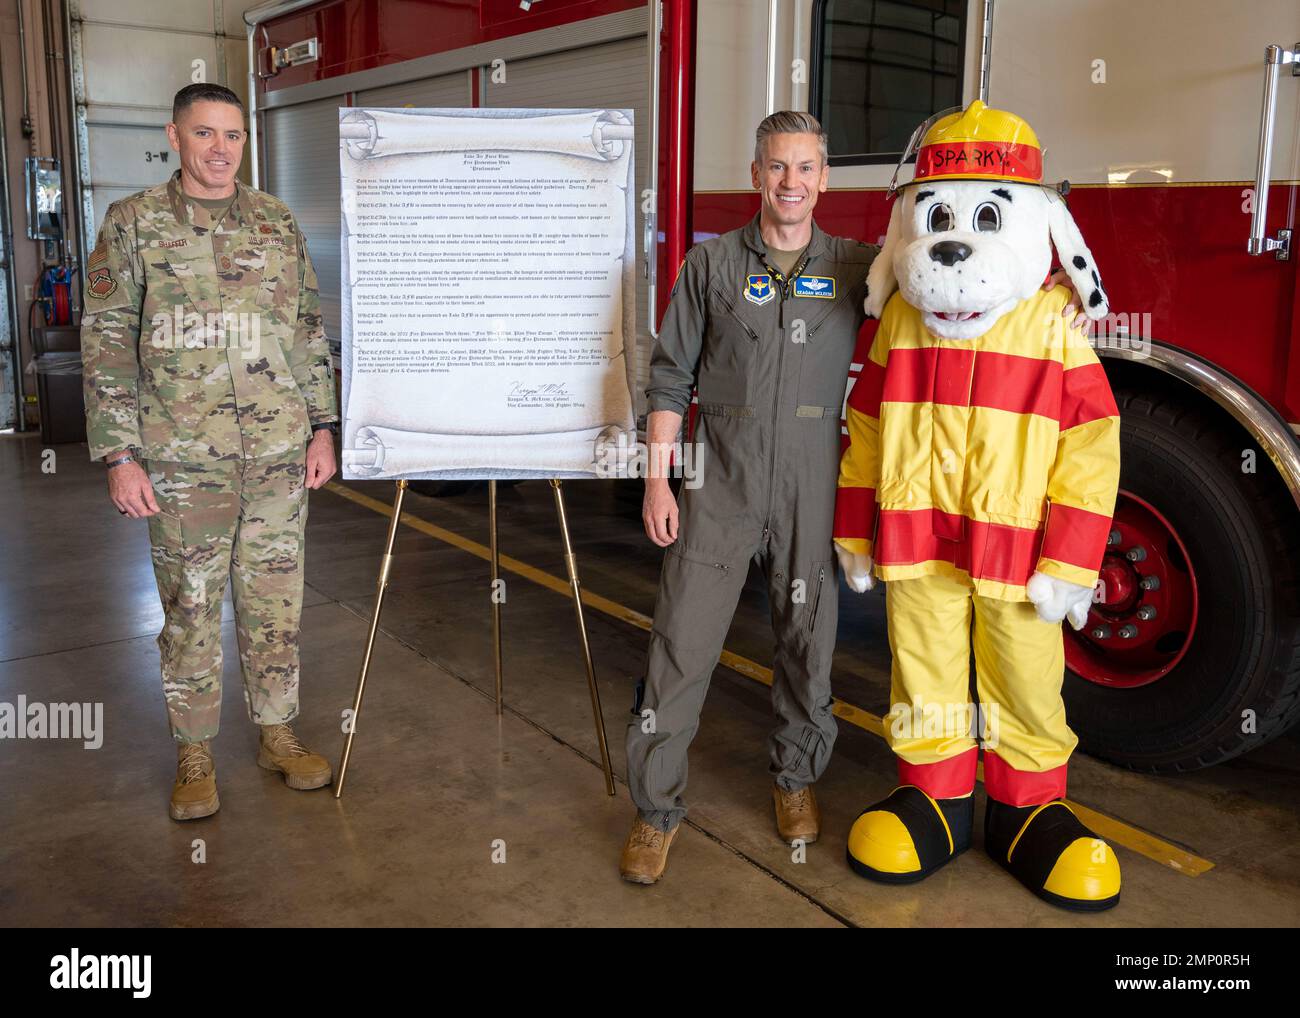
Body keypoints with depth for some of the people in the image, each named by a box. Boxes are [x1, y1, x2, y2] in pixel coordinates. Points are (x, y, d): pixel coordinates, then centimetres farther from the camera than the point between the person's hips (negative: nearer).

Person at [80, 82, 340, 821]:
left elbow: (310, 333, 11)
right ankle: (196, 756, 22)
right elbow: (106, 345, -2)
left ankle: (279, 735, 26)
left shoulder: (278, 223, 8)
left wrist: (324, 427, 5)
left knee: (276, 604, 10)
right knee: (191, 611, 7)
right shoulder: (133, 224, -1)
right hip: (182, 461, -2)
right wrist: (119, 456, -8)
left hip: (280, 456, 2)